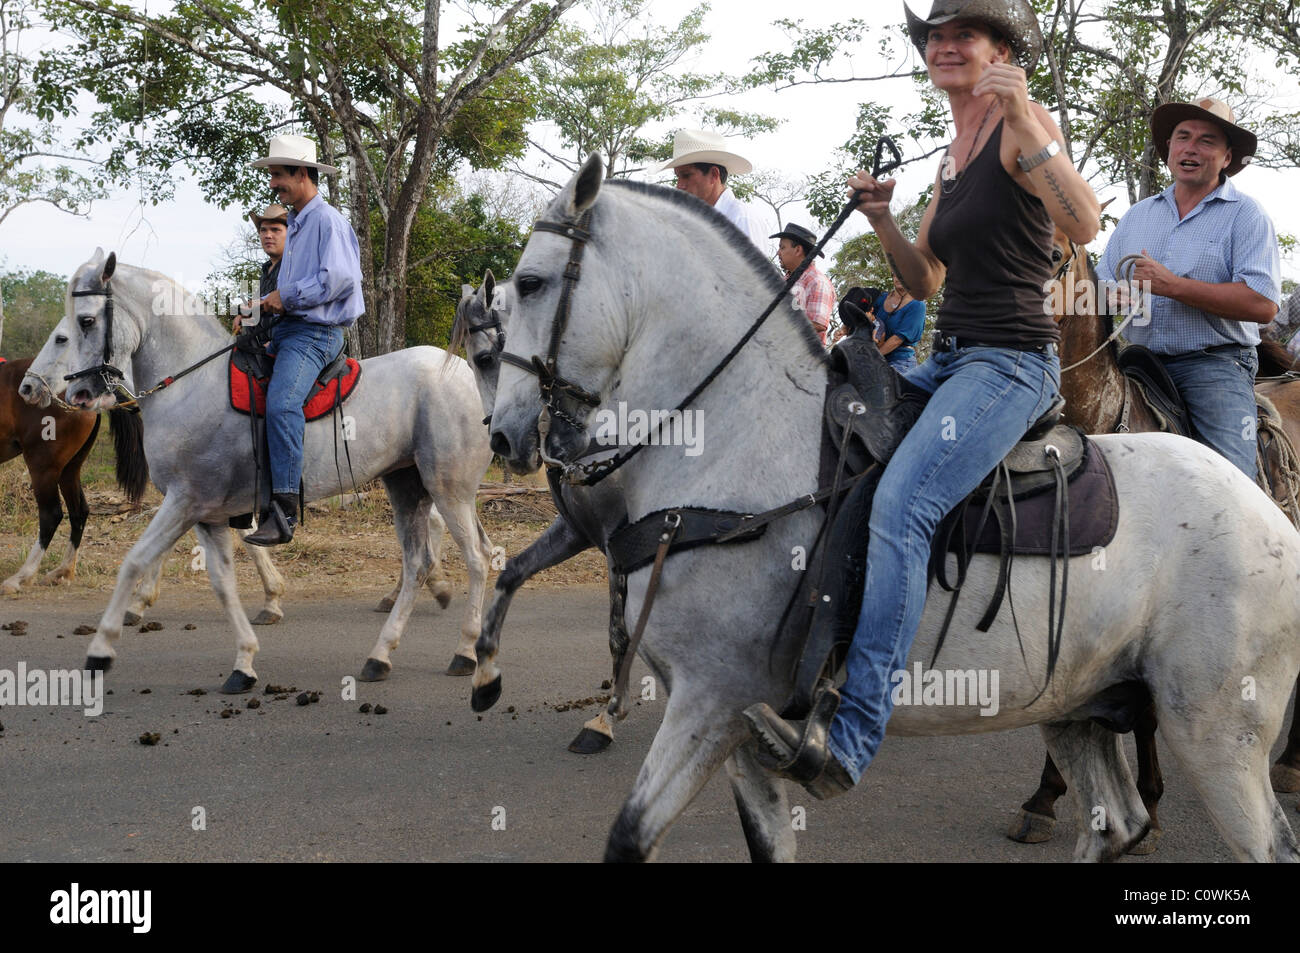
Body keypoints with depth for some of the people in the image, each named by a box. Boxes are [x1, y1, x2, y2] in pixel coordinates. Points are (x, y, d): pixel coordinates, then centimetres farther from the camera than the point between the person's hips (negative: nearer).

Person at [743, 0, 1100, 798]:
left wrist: (1024, 121, -28)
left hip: (1012, 364, -10)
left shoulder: (1025, 127, -5)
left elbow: (1085, 225, -21)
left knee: (900, 507, -29)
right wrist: (882, 219, 4)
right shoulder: (953, 157, 19)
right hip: (948, 363, 10)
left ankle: (850, 741, -33)